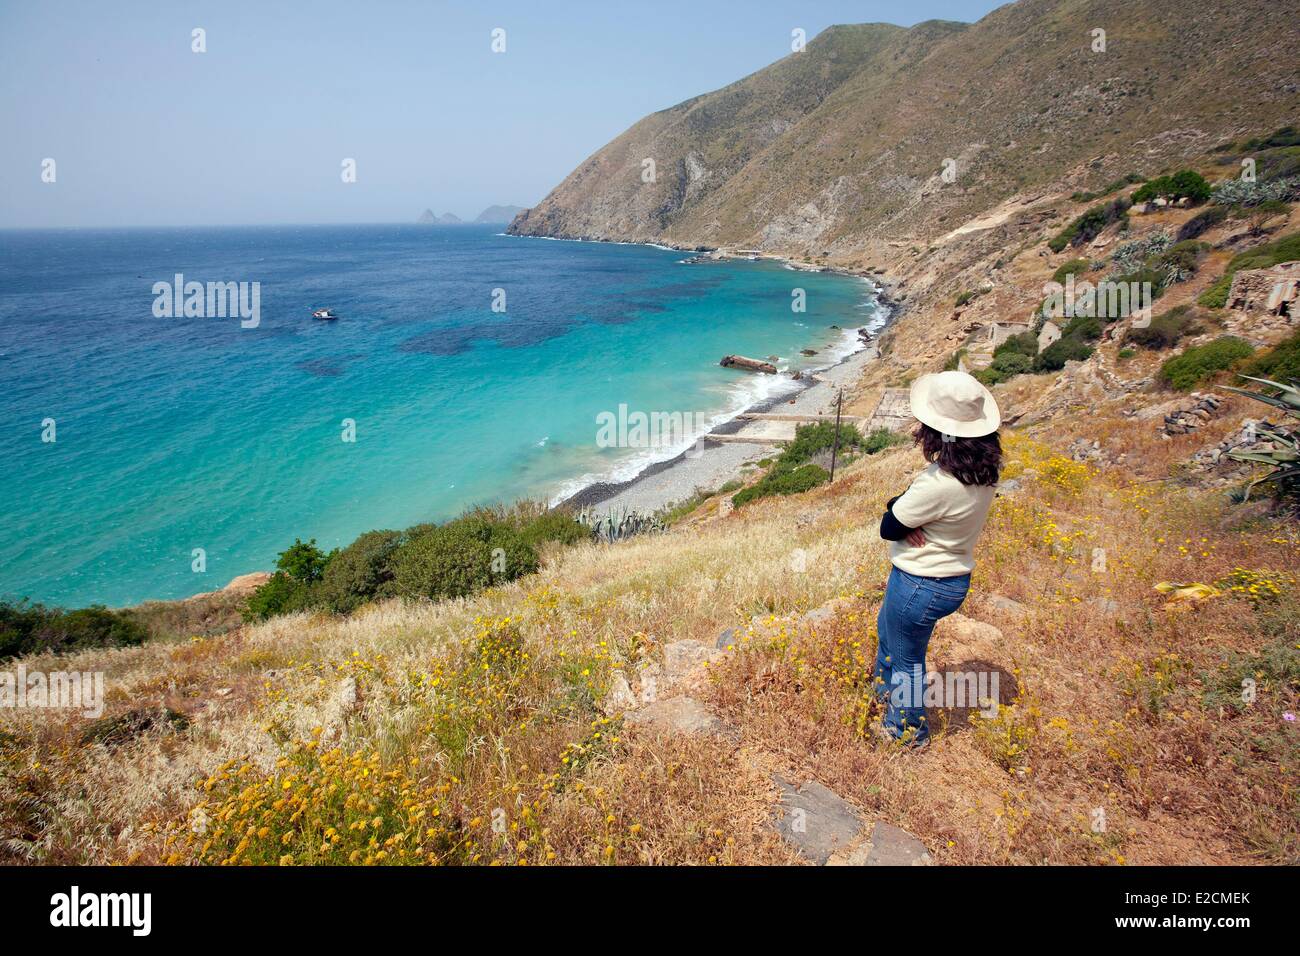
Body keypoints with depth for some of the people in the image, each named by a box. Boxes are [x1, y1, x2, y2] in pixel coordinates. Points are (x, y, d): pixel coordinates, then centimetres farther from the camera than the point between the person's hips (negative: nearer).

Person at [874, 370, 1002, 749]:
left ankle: (908, 731, 39)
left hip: (921, 585, -9)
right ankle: (885, 691, 56)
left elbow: (888, 528, -21)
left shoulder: (939, 484, -37)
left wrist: (902, 517, -7)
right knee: (887, 628, 32)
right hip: (954, 575, 9)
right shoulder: (982, 468, -8)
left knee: (906, 657, 16)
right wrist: (903, 504, -16)